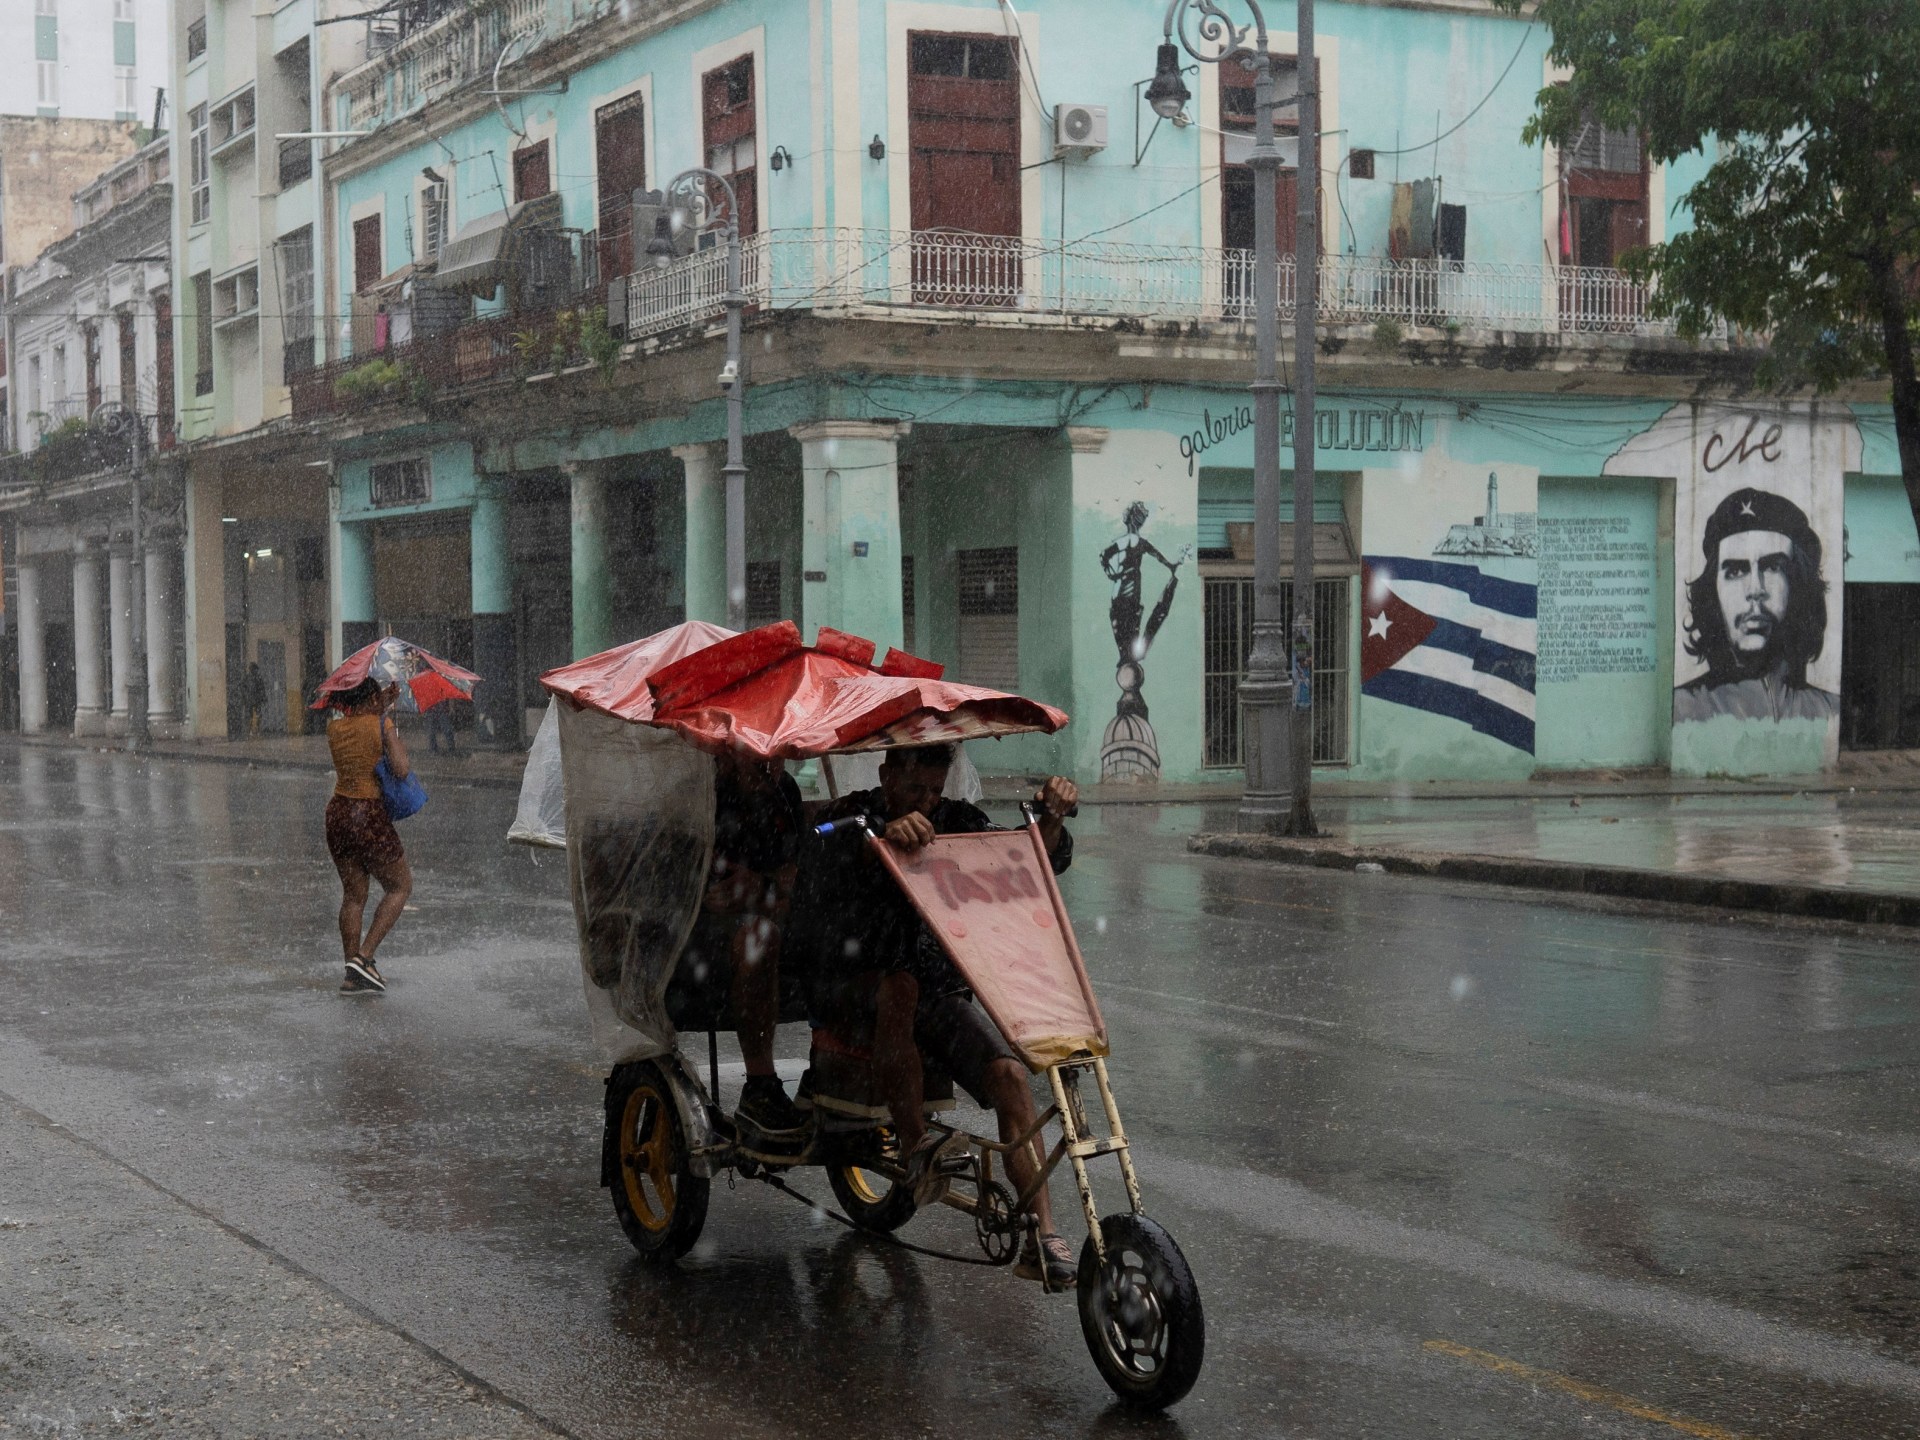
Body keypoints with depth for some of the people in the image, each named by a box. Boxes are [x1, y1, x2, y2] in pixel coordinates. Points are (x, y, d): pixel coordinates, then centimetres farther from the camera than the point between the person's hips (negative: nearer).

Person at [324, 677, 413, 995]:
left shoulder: (334, 727, 6)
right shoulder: (383, 724, -10)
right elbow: (401, 771, -16)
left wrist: (385, 705, 23)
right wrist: (398, 741, 0)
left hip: (337, 814, 6)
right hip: (370, 817, -6)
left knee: (353, 894, 14)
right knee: (400, 887, 11)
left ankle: (352, 975, 14)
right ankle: (364, 957, -1)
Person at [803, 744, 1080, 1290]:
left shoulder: (956, 821, 6)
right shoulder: (845, 819, -6)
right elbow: (822, 892, -28)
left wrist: (1052, 819, -22)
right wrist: (881, 837, -46)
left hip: (941, 989, 3)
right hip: (852, 989, -3)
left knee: (1010, 1074, -20)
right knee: (899, 989, -39)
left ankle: (1043, 1236, -20)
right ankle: (915, 1149, -33)